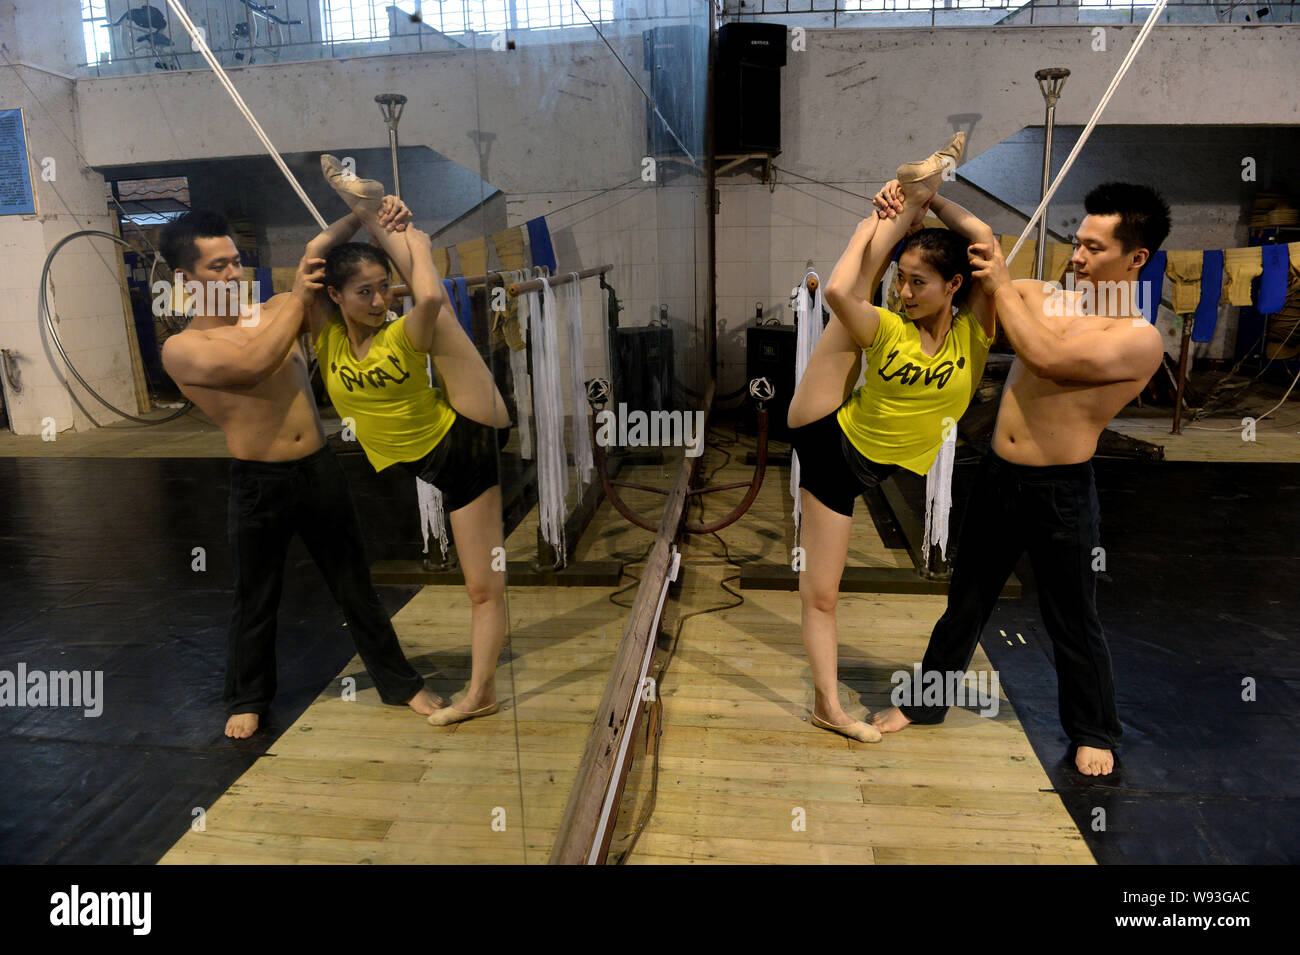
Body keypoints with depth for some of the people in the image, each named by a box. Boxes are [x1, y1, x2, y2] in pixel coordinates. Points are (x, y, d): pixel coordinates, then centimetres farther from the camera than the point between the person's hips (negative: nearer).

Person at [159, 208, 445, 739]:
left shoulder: (274, 312, 6)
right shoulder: (181, 349, -7)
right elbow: (254, 364, -24)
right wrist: (298, 297, -17)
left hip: (319, 470, 3)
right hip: (258, 484, -3)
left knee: (356, 588, 14)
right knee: (255, 600, 14)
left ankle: (399, 682, 28)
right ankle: (248, 698, 37)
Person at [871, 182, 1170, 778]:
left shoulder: (1141, 340, -13)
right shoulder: (1042, 298, 4)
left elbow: (1046, 356, -26)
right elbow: (972, 256, 7)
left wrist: (1001, 287, -16)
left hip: (1062, 491, -5)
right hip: (998, 476, 5)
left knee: (1073, 621, 11)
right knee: (966, 600, 18)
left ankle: (1093, 732, 34)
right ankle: (925, 700, 35)